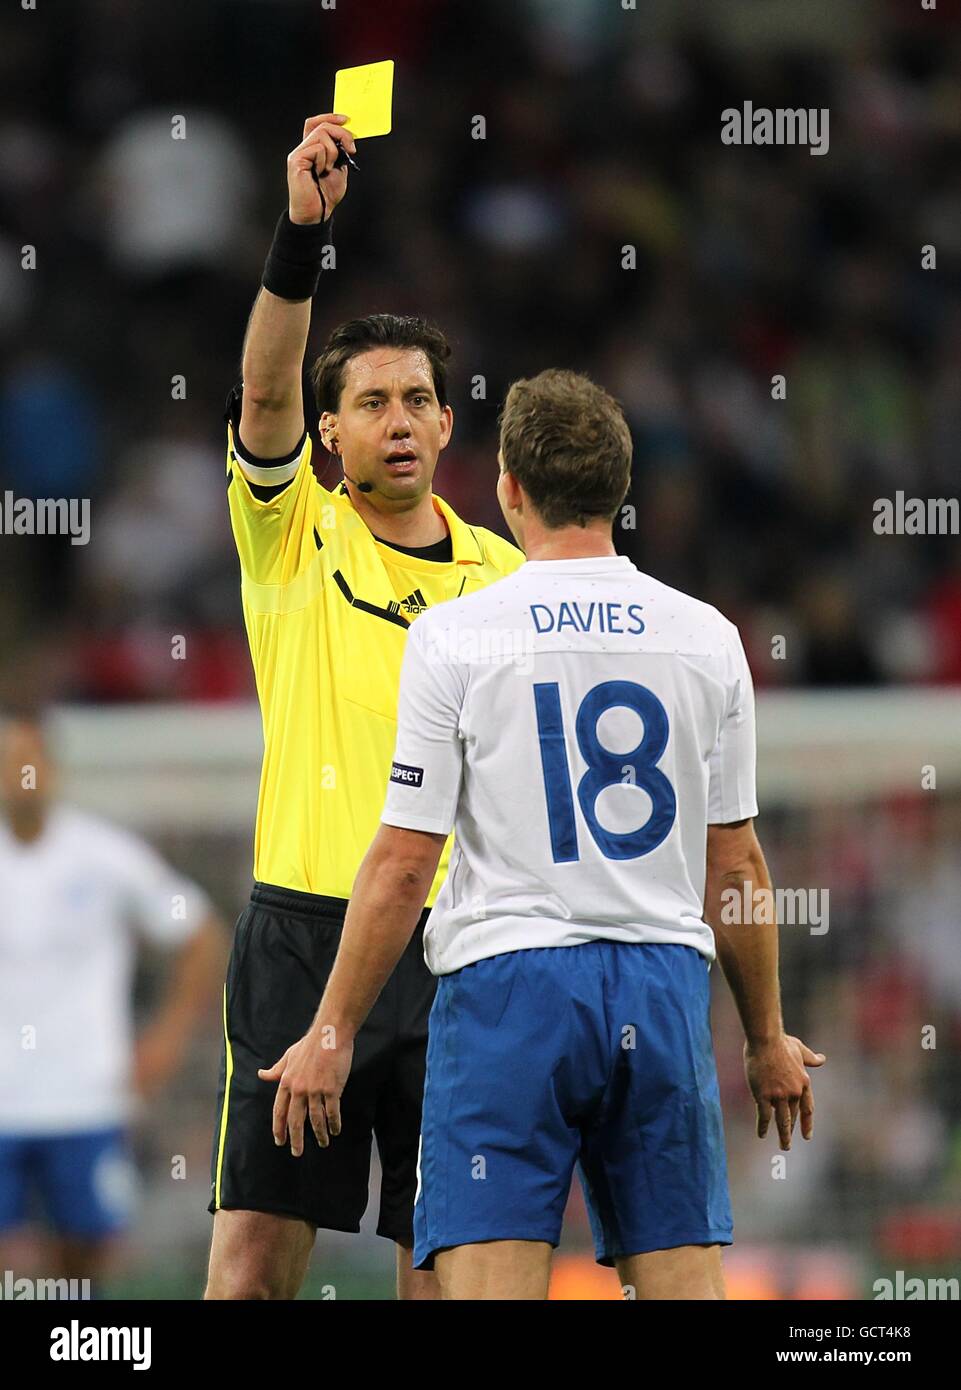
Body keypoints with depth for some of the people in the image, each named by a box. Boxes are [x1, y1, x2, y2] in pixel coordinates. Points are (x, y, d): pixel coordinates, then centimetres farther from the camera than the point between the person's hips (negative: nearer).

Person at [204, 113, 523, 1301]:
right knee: (252, 1255, -8)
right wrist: (302, 230, -28)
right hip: (307, 924, -2)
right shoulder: (293, 534, 4)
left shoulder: (502, 573, 12)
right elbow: (264, 388, -14)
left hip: (456, 941, 3)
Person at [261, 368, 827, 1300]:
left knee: (491, 1287, -7)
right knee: (682, 1286, 6)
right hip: (664, 993, 3)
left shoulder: (454, 637, -5)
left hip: (510, 982, -3)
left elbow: (403, 863, -5)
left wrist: (333, 1031, 3)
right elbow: (736, 866, 9)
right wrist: (767, 1039, 20)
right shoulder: (706, 637, 5)